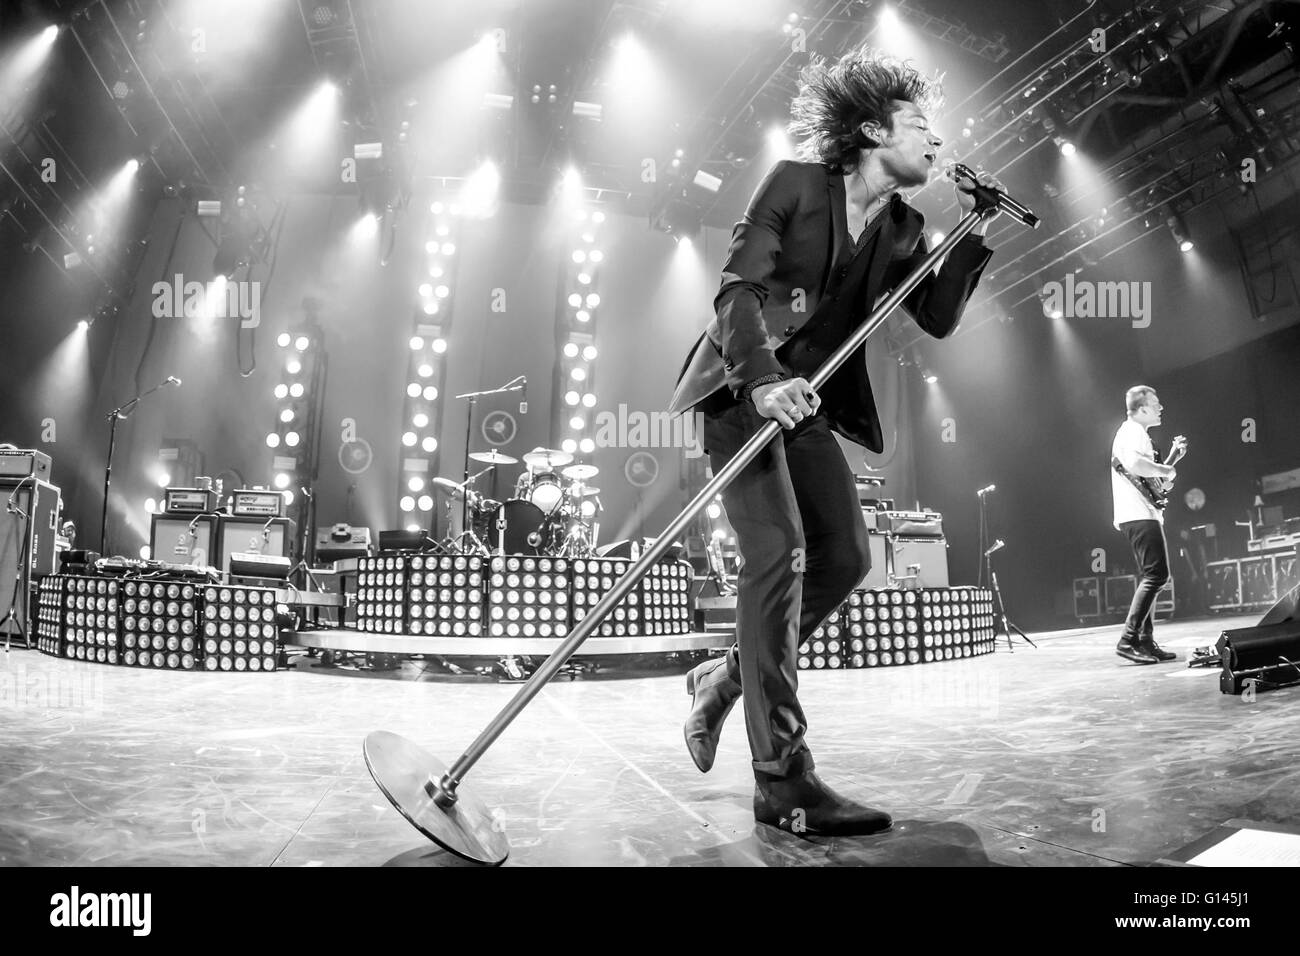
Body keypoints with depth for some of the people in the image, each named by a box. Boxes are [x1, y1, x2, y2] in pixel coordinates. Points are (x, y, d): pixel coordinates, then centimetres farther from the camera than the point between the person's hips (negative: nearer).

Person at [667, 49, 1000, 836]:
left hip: (808, 405, 7)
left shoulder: (903, 231, 12)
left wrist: (976, 234, -3)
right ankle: (783, 782, -16)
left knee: (846, 558, 0)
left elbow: (939, 318, 6)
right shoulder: (795, 183, -5)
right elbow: (738, 286, -15)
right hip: (742, 388, -7)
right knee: (778, 551, -19)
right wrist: (763, 381, -30)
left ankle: (728, 679, 20)